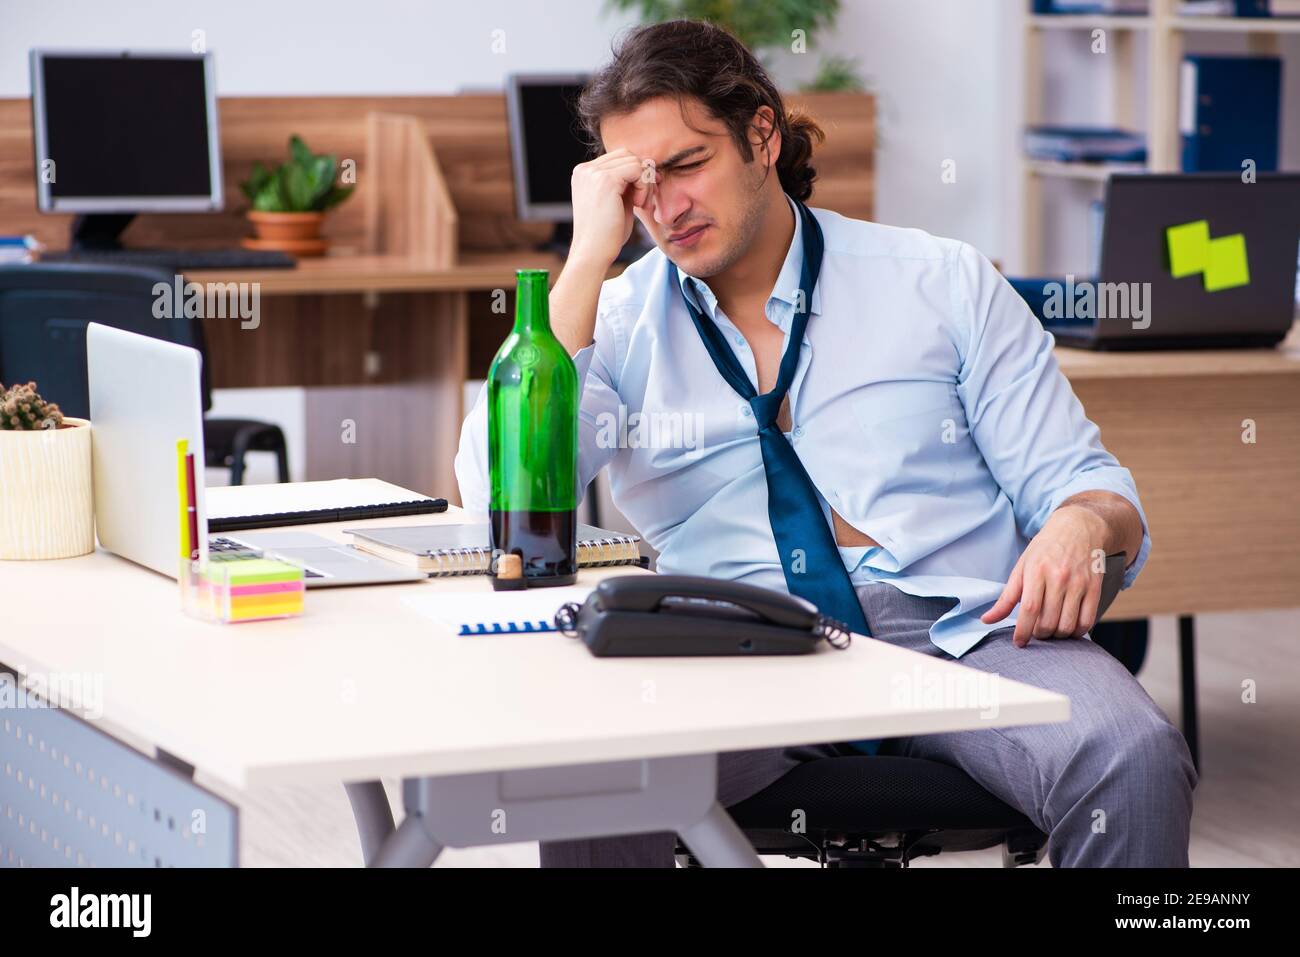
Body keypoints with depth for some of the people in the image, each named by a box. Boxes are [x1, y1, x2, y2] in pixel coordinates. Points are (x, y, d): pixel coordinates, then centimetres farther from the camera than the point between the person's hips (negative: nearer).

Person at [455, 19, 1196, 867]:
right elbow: (502, 496, -5)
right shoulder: (622, 321, 13)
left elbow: (1074, 479, 11)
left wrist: (1082, 526, -15)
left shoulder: (942, 281, 12)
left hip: (958, 629, 0)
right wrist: (590, 258, -3)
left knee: (1132, 757, -32)